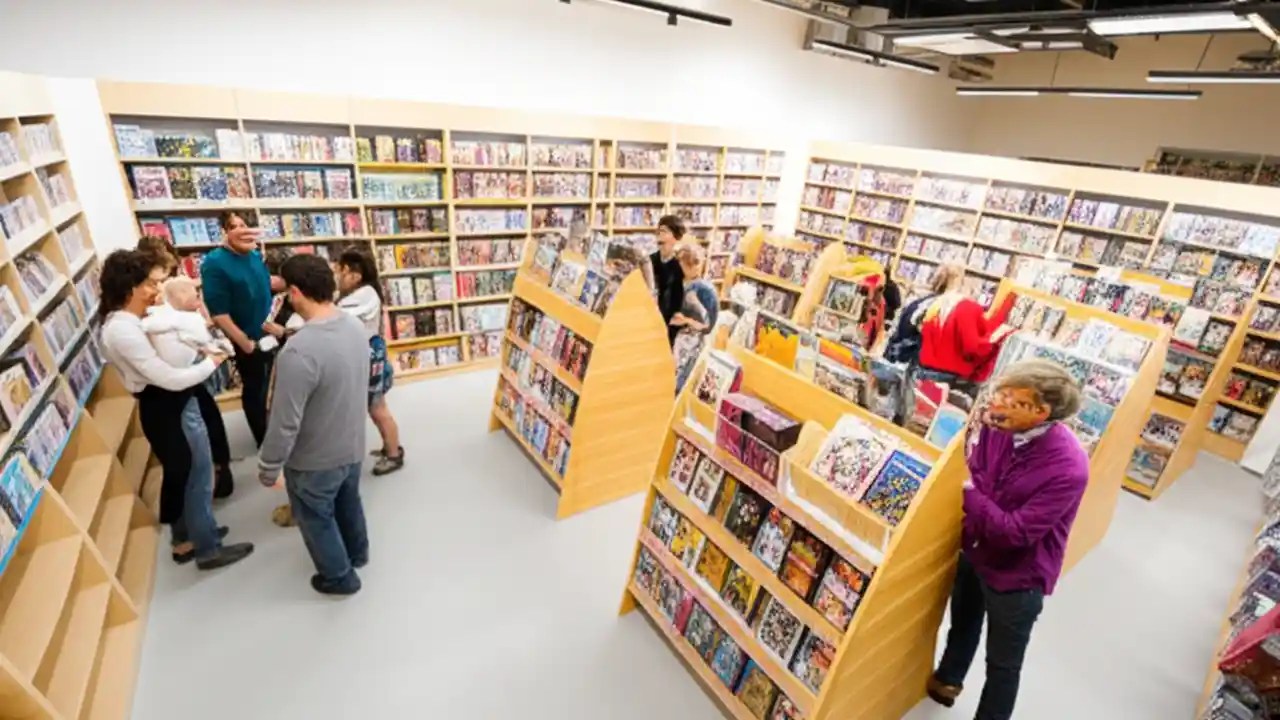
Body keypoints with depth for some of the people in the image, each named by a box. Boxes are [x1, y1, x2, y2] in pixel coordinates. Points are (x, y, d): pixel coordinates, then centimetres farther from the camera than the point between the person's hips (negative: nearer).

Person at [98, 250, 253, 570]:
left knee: (181, 476, 23)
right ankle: (208, 549, 22)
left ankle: (186, 538, 42)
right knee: (198, 478, 5)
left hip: (174, 404, 10)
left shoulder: (135, 319, 4)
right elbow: (170, 378, -26)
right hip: (166, 409, -10)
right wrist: (211, 362, -12)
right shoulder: (122, 331, -26)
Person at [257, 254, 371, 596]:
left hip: (314, 462, -7)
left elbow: (285, 422, -27)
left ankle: (339, 577, 40)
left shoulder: (300, 350, -34)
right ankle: (357, 552, 54)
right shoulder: (355, 326, -10)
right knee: (348, 502, 30)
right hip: (353, 446, 7)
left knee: (316, 518, 20)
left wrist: (268, 467, -12)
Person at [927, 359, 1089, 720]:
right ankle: (947, 680, 60)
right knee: (963, 624, 32)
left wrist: (966, 490, -29)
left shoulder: (1067, 468, -34)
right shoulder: (997, 425, -18)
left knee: (1003, 665, 18)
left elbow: (1015, 532, -31)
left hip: (1016, 577, -6)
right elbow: (967, 467, -4)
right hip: (974, 551, 6)